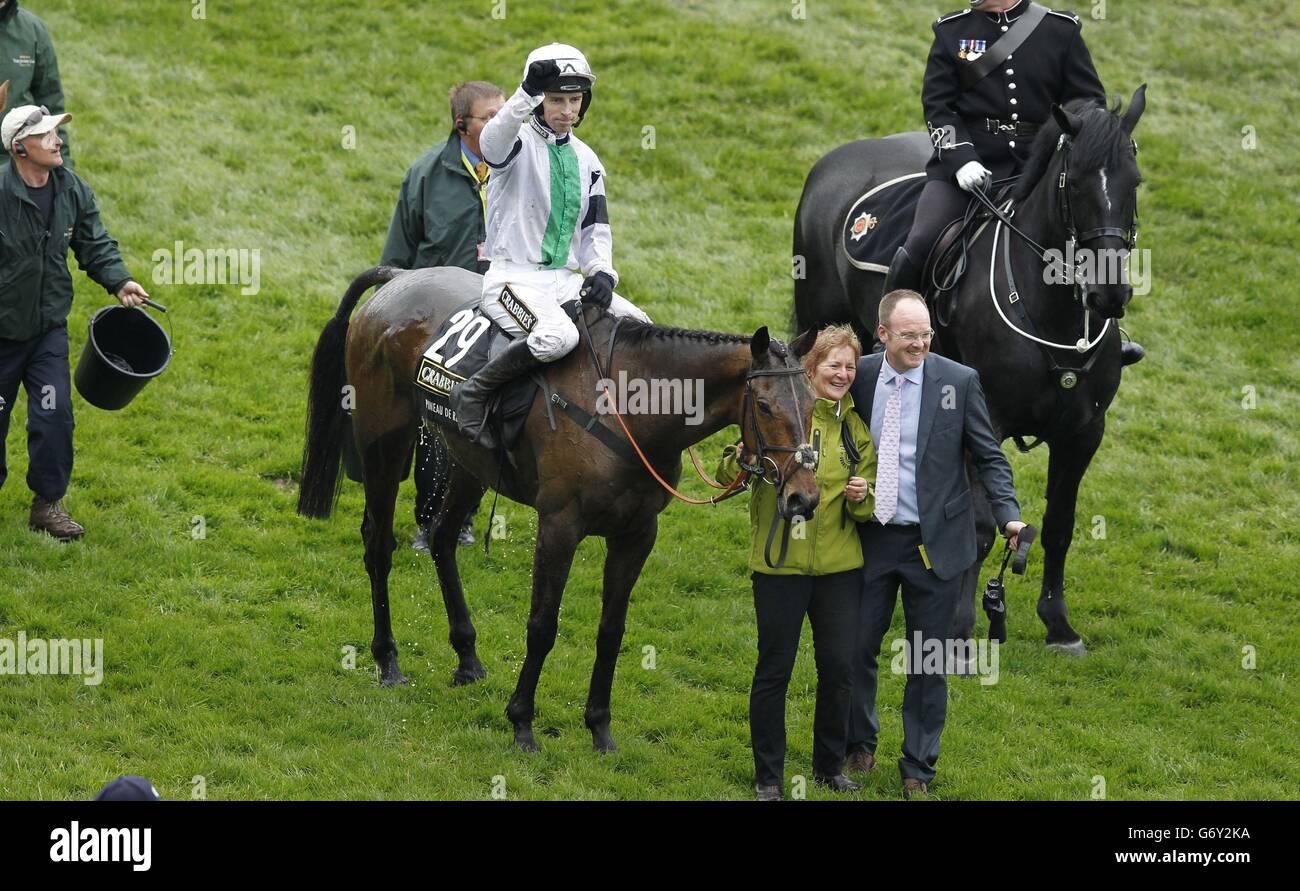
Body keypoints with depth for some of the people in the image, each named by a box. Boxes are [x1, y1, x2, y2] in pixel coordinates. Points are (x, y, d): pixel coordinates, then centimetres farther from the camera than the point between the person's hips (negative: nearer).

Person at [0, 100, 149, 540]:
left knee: (54, 414, -3)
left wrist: (118, 281, -8)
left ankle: (48, 502, 12)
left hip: (49, 327, 4)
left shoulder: (72, 190, -3)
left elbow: (94, 244, 8)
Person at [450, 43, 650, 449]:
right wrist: (528, 94, -48)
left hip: (565, 279, 7)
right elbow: (495, 137, -31)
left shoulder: (585, 160, 15)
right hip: (513, 276, -7)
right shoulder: (518, 142, -4)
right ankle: (473, 393, -19)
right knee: (557, 336, -35)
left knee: (641, 327, -7)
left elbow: (595, 228, 17)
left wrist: (602, 273, -3)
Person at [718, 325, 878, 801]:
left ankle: (830, 766, 24)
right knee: (774, 669, 3)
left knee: (839, 668, 7)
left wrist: (862, 496, -11)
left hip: (839, 565, 4)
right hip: (780, 562, -4)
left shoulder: (857, 427, 8)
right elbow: (728, 476, -8)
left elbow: (869, 509, 12)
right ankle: (768, 776, 13)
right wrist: (741, 458, -30)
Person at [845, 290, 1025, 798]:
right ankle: (860, 743, 34)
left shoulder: (959, 382, -7)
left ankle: (918, 769, 19)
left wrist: (1008, 515, -15)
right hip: (871, 540, 2)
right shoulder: (858, 378, -2)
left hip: (934, 543, -2)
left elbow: (989, 457, -2)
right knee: (857, 647, 10)